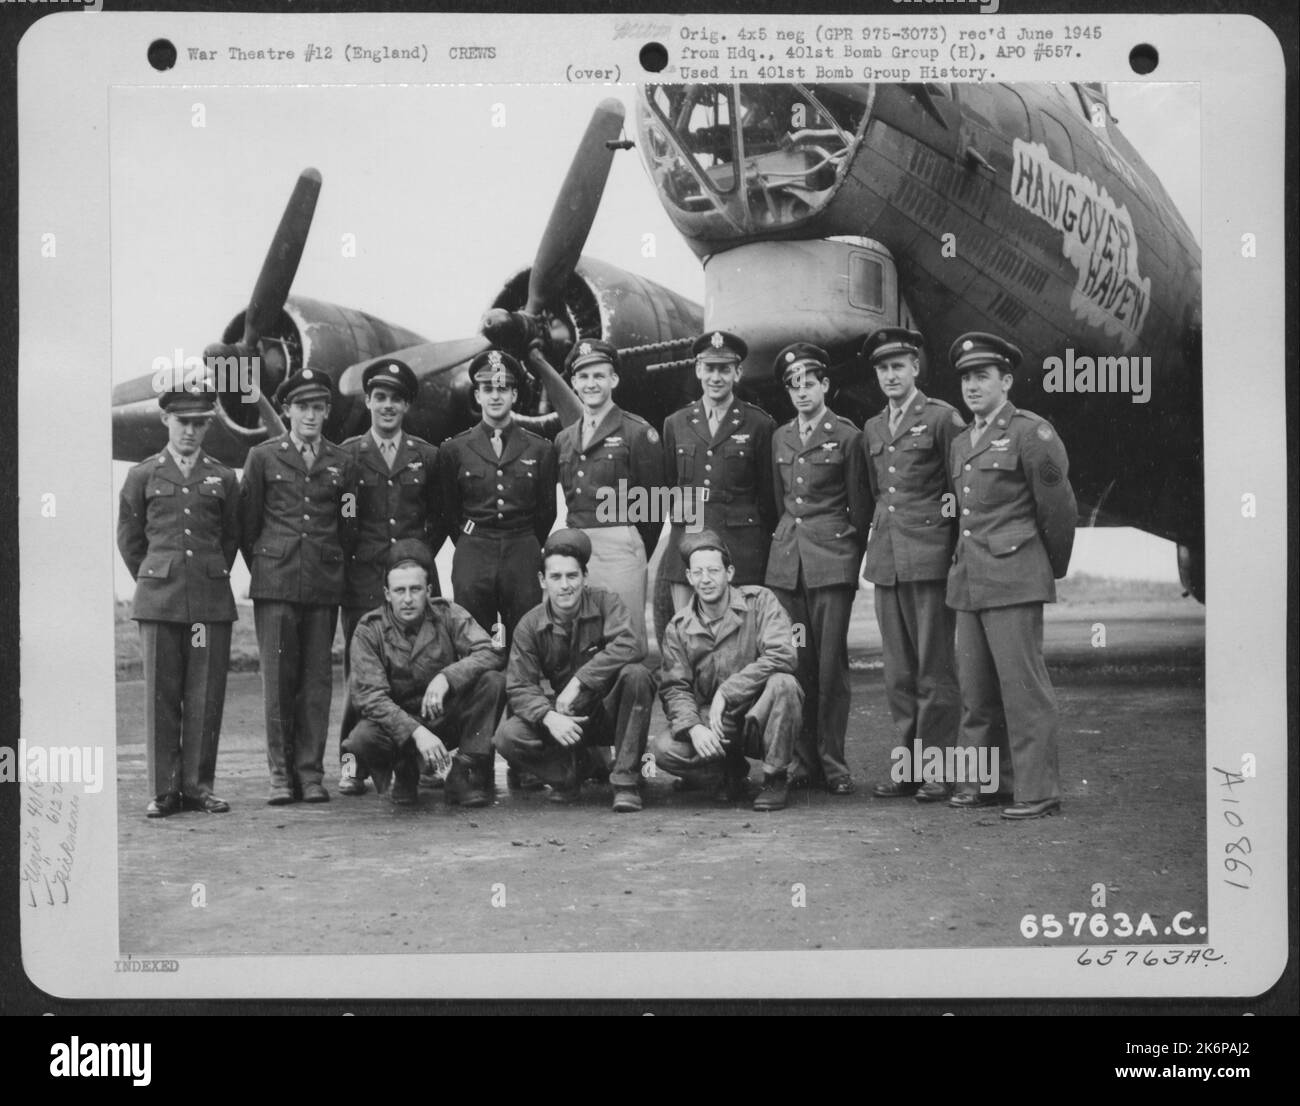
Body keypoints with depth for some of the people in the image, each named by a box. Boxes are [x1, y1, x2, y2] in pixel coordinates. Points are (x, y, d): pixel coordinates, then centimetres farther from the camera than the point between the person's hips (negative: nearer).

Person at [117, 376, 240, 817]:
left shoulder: (222, 479, 8)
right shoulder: (143, 476, 6)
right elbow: (129, 538, 13)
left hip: (211, 599, 1)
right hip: (159, 598, -1)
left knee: (206, 696, 1)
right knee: (161, 695, -1)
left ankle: (198, 785, 9)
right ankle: (164, 790, 4)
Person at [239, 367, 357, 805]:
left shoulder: (342, 463, 10)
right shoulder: (262, 457, 5)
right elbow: (248, 522, 11)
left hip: (324, 585, 2)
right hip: (275, 584, -1)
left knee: (317, 678, 1)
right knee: (278, 678, -2)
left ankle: (311, 773, 6)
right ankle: (281, 774, 3)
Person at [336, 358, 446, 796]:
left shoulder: (427, 456, 13)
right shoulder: (346, 455, 8)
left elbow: (439, 518, 18)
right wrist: (347, 559, 2)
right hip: (363, 580, -1)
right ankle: (353, 765, -2)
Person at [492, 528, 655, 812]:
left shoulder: (605, 603, -11)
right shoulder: (530, 626, -5)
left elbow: (629, 645, -29)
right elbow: (519, 687, -10)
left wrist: (578, 682, -33)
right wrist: (549, 717, -31)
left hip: (610, 711, -2)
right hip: (566, 718, 2)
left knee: (635, 674, -33)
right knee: (508, 736, -23)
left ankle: (626, 780, -22)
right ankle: (571, 770, 7)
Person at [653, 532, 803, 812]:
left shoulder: (759, 602, -7)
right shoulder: (679, 627, 2)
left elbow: (783, 655, -21)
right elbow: (674, 688, -2)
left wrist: (726, 693, -23)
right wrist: (693, 728, -23)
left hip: (759, 719, -2)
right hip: (713, 728, 3)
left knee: (783, 683, -34)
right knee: (665, 750, -24)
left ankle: (775, 779, -13)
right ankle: (732, 769, 8)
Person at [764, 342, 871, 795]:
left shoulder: (847, 436, 0)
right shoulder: (780, 438, 14)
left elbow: (859, 507, 5)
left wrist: (852, 556, 7)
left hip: (832, 557, -4)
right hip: (786, 558, 4)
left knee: (830, 660, -6)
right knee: (796, 661, 1)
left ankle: (832, 762, 0)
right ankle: (803, 761, 6)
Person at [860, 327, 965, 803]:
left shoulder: (942, 418, -2)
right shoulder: (872, 430, 17)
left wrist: (962, 549, -3)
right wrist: (876, 541, 16)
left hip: (930, 558, -6)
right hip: (886, 561, 6)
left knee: (934, 667, -3)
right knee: (898, 672, 8)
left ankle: (938, 767, 3)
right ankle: (909, 761, 14)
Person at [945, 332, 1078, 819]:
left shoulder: (1031, 433, -4)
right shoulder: (960, 444, 18)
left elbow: (1058, 508, -1)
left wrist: (1053, 570, 7)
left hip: (1014, 578, -7)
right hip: (968, 580, 7)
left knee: (1022, 684, -7)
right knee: (975, 687, 8)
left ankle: (1037, 790, -2)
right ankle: (983, 780, 16)